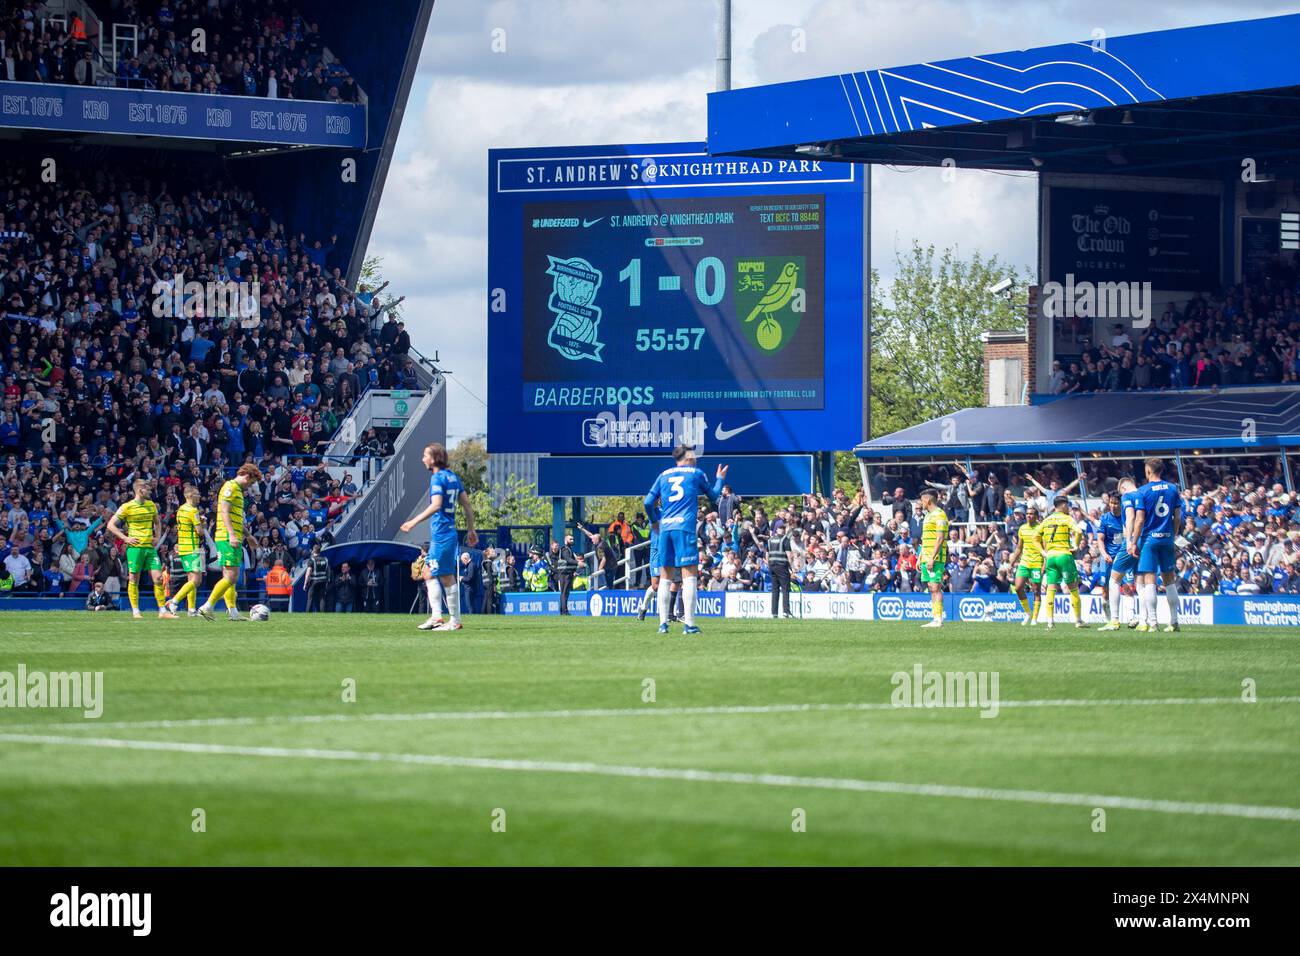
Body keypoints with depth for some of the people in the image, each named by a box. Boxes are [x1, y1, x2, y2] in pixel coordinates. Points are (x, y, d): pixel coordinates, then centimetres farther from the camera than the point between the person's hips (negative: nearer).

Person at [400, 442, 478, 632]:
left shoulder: (438, 478, -13)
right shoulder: (453, 477, 14)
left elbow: (436, 505, -26)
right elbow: (467, 505, 16)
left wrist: (414, 521, -24)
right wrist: (471, 530, 22)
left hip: (441, 535, -10)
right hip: (449, 532, 10)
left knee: (447, 578, -5)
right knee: (429, 573, 14)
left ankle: (455, 621, -3)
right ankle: (436, 616, 10)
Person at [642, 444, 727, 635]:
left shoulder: (664, 475, 16)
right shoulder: (696, 474, 7)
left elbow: (648, 502, 12)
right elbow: (713, 496, 21)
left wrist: (655, 521, 27)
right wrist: (720, 479, 38)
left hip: (665, 527, 4)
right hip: (685, 528, -4)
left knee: (665, 576, 9)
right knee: (689, 574, -6)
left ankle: (663, 623, 4)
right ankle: (689, 624, -14)